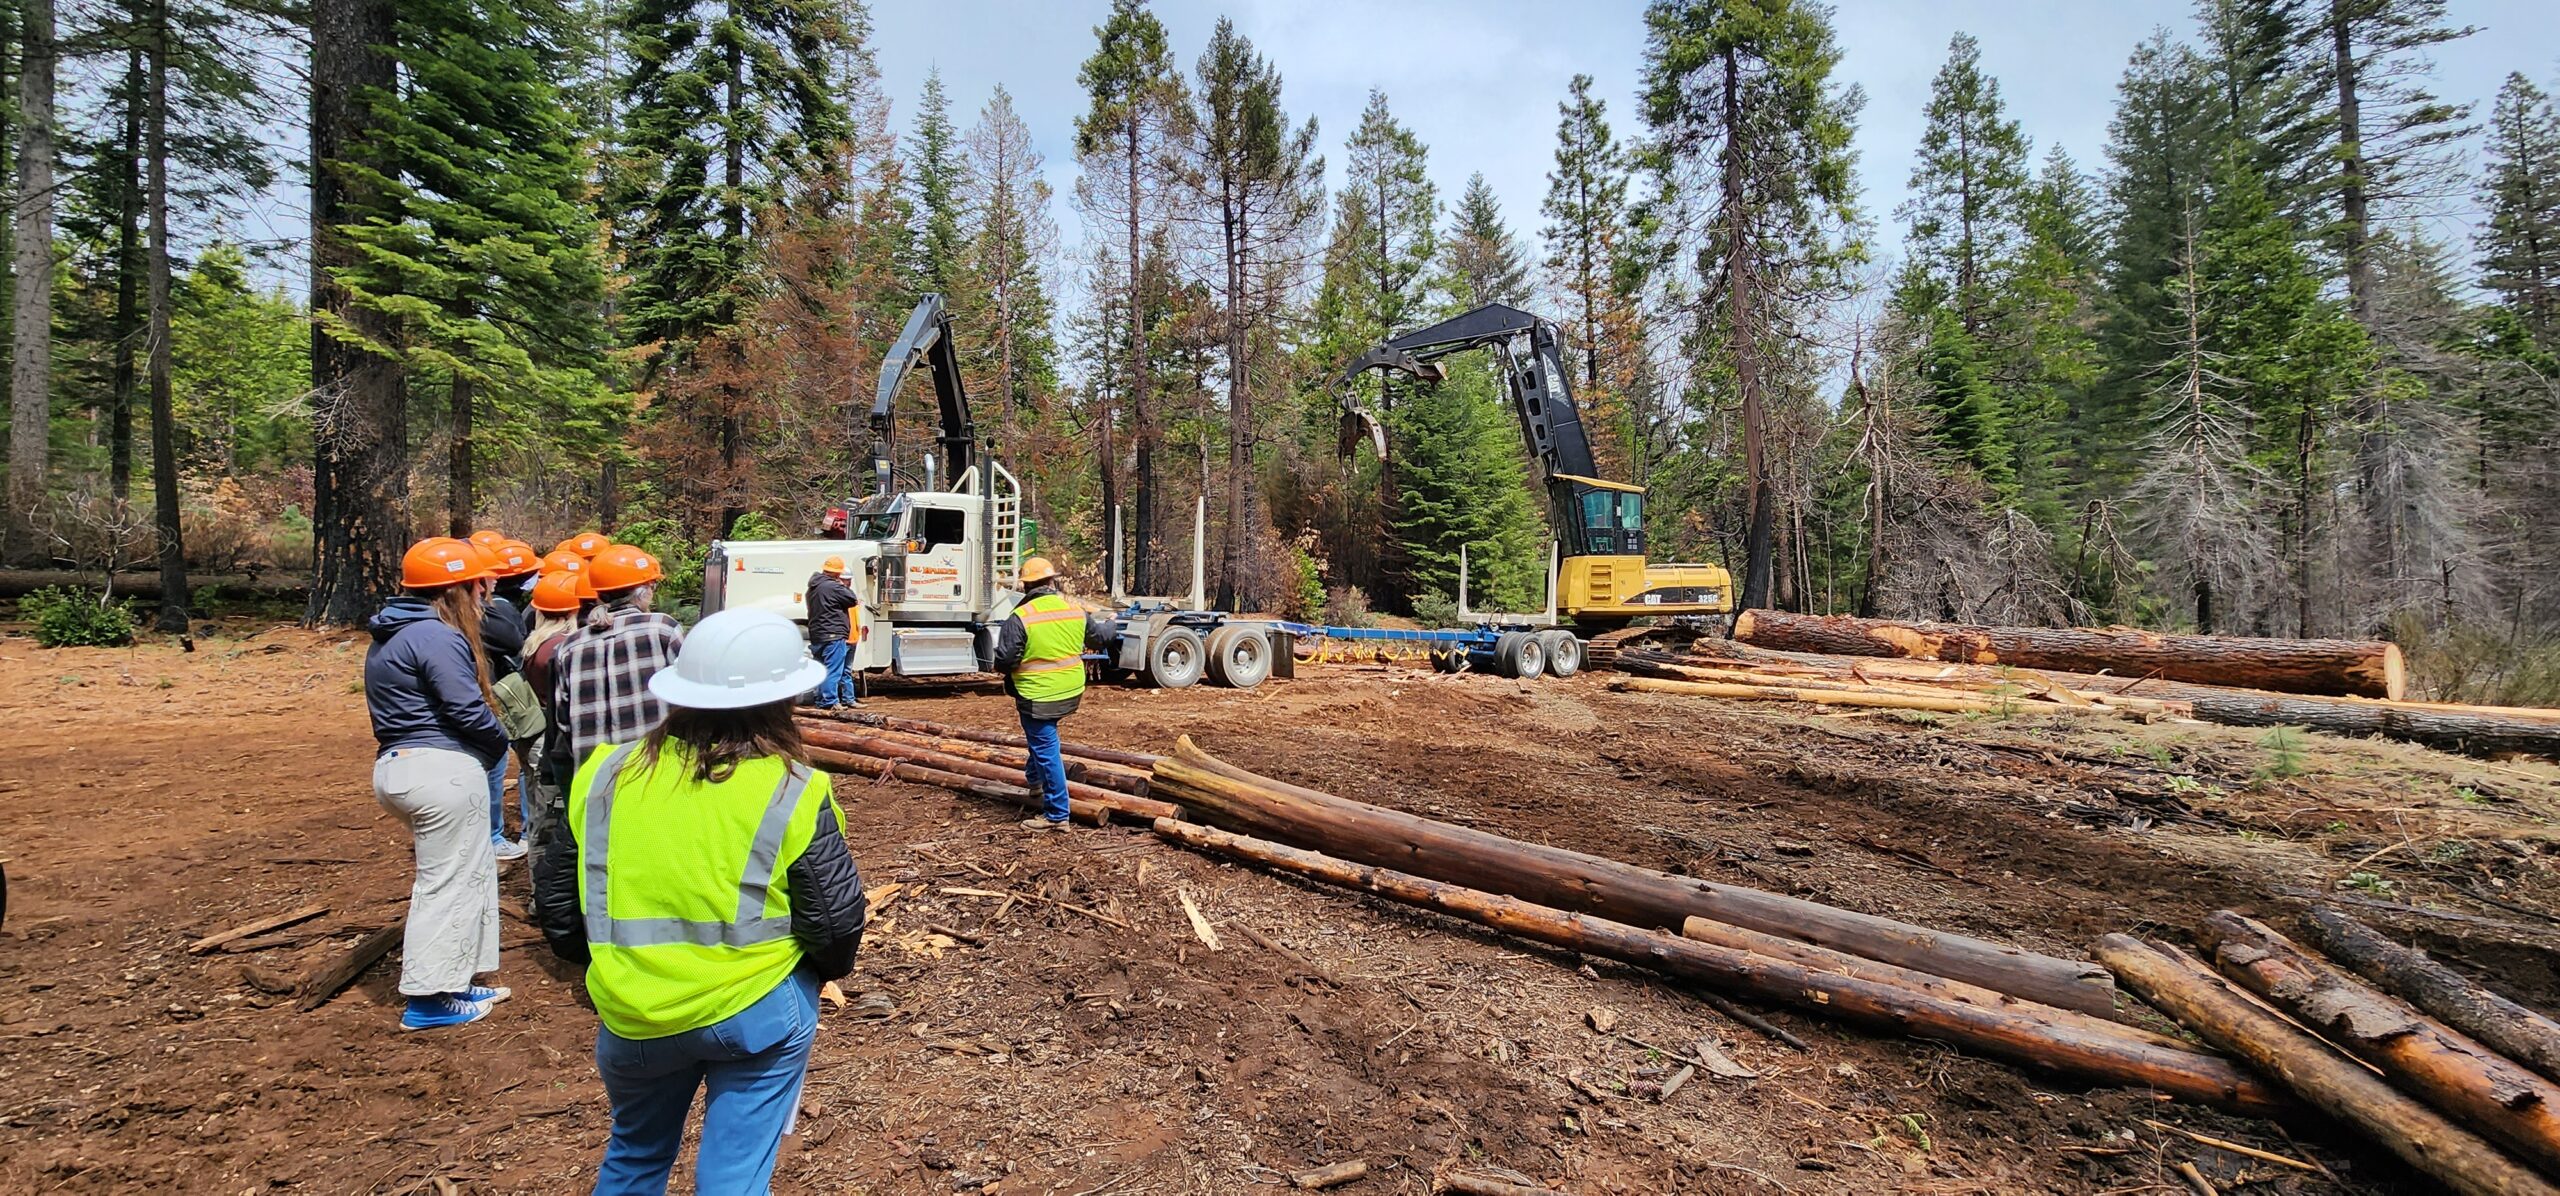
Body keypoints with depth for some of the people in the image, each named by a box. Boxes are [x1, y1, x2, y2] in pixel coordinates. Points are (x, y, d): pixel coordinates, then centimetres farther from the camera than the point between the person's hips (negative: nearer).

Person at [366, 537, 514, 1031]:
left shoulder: (390, 636, 17)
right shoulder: (436, 636, -16)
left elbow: (409, 709, 17)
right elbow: (467, 710, -18)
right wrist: (500, 742, 1)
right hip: (442, 769, -10)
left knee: (471, 875, 18)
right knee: (448, 883, 0)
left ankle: (453, 982, 26)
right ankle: (429, 1000, 7)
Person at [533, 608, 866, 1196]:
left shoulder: (607, 774, -3)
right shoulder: (792, 794, -14)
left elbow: (555, 894, 7)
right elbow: (835, 922, -11)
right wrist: (828, 968, 11)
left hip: (630, 1017, 4)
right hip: (758, 1013, -4)